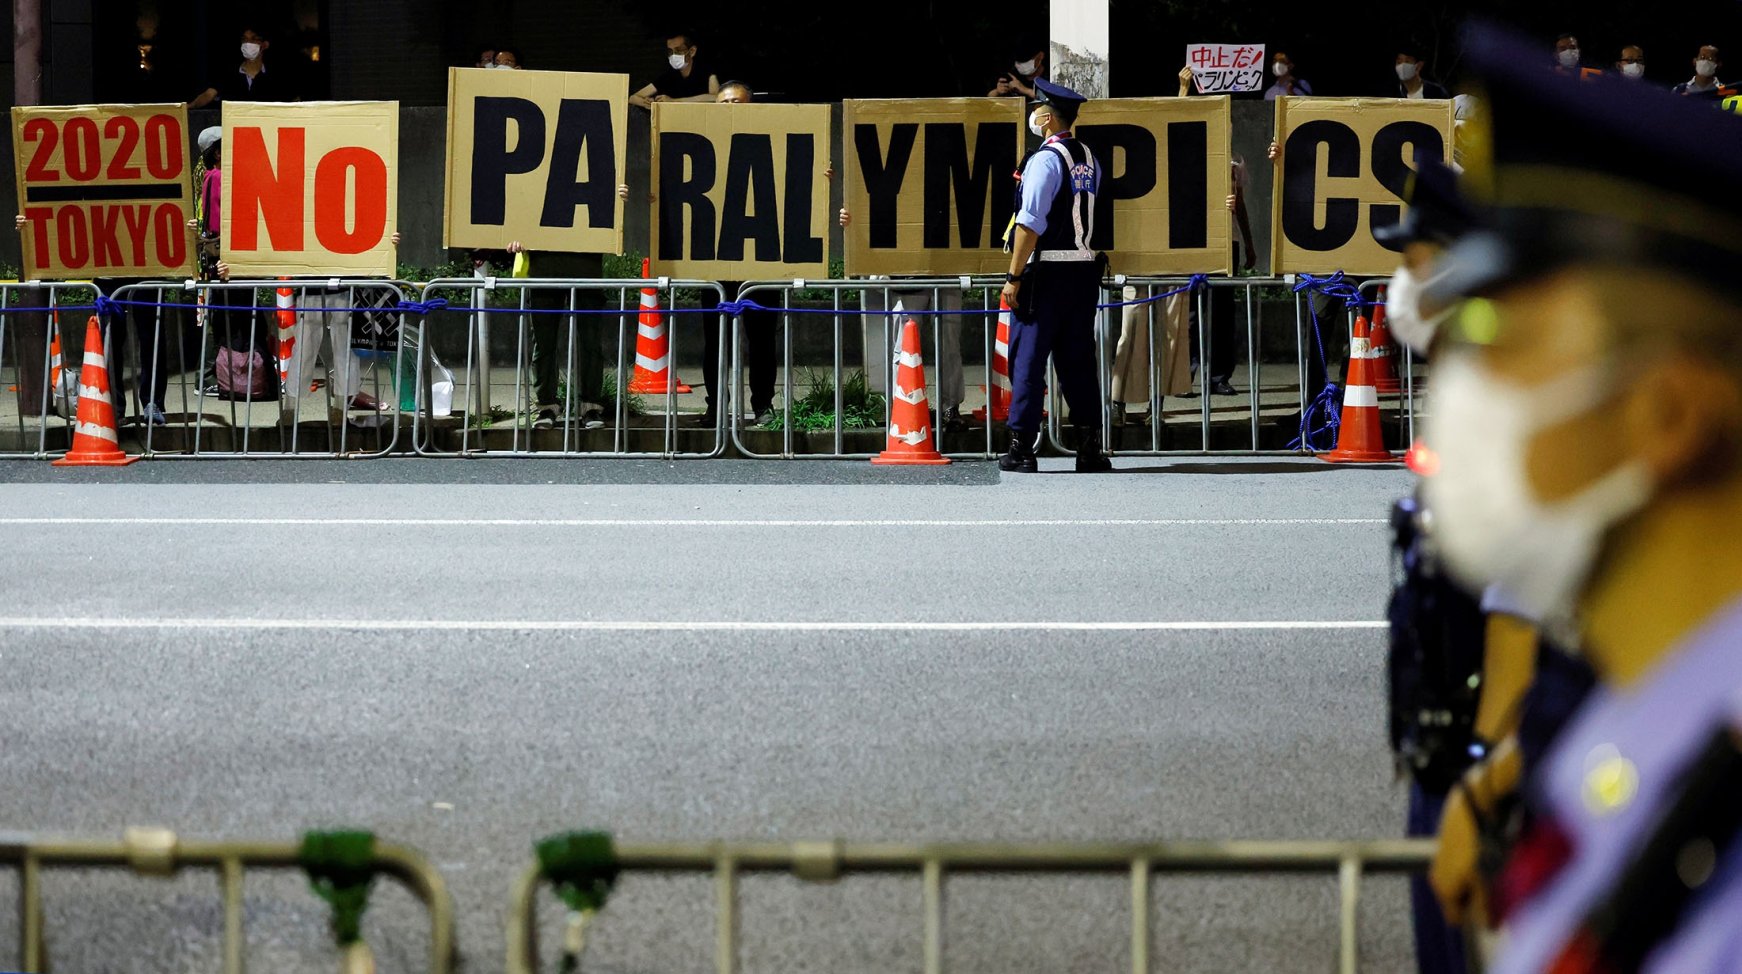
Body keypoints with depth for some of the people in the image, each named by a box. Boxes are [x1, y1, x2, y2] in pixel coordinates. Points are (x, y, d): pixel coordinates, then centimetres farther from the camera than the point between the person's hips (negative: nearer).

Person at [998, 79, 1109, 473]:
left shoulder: (1044, 160, -12)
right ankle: (1089, 448, 8)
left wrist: (1014, 276, -15)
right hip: (1086, 271, 7)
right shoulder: (1089, 159, 11)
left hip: (1046, 273, -7)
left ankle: (1021, 448, -4)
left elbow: (1030, 223, -17)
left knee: (1028, 357, -2)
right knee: (1078, 358, 10)